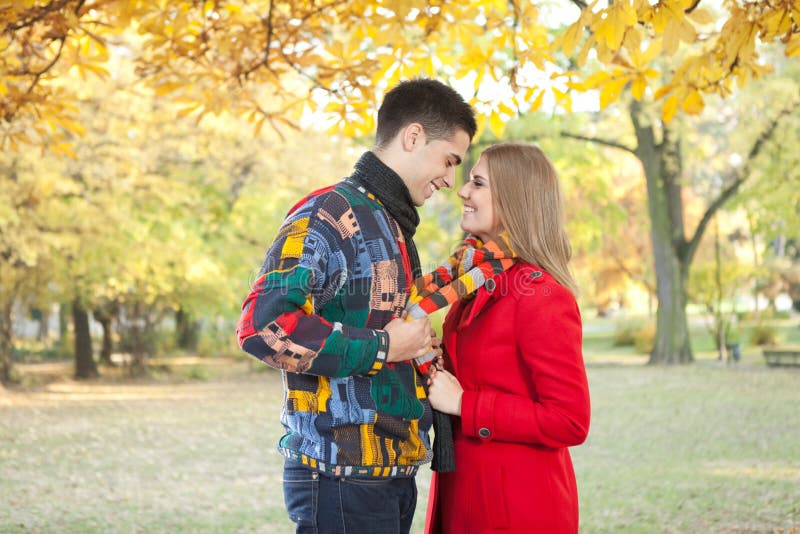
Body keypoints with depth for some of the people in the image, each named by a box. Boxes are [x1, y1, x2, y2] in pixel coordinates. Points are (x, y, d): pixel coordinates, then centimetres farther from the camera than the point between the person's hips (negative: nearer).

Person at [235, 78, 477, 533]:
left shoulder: (391, 226, 19)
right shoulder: (330, 216, -12)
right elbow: (262, 325, -24)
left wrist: (420, 350, 4)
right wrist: (380, 347, -17)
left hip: (392, 474, 9)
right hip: (342, 479, -9)